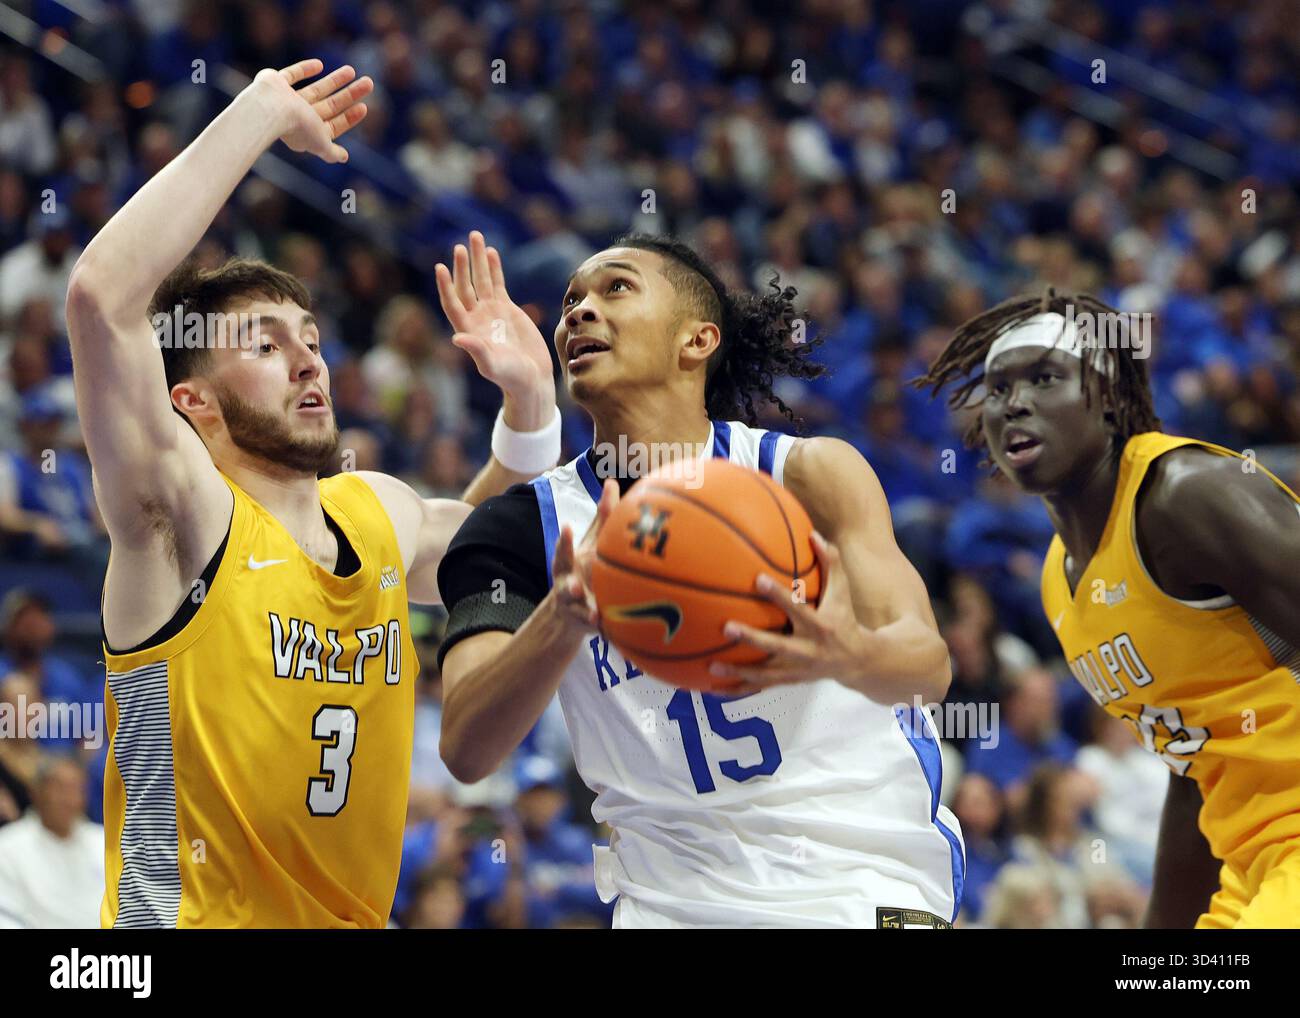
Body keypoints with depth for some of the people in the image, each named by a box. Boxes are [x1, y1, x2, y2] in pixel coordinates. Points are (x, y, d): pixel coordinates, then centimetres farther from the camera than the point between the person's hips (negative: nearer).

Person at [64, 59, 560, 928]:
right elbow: (104, 294, -25)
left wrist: (529, 399, 9)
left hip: (355, 914, 6)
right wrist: (261, 117, -19)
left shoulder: (384, 513, 7)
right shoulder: (184, 515, -11)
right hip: (194, 915, -6)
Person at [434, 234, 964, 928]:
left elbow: (929, 666, -17)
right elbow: (465, 750, -14)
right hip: (672, 903, 2)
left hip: (859, 886, -2)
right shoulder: (523, 527, 1)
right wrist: (561, 619, -33)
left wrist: (851, 656, -41)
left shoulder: (807, 471, -3)